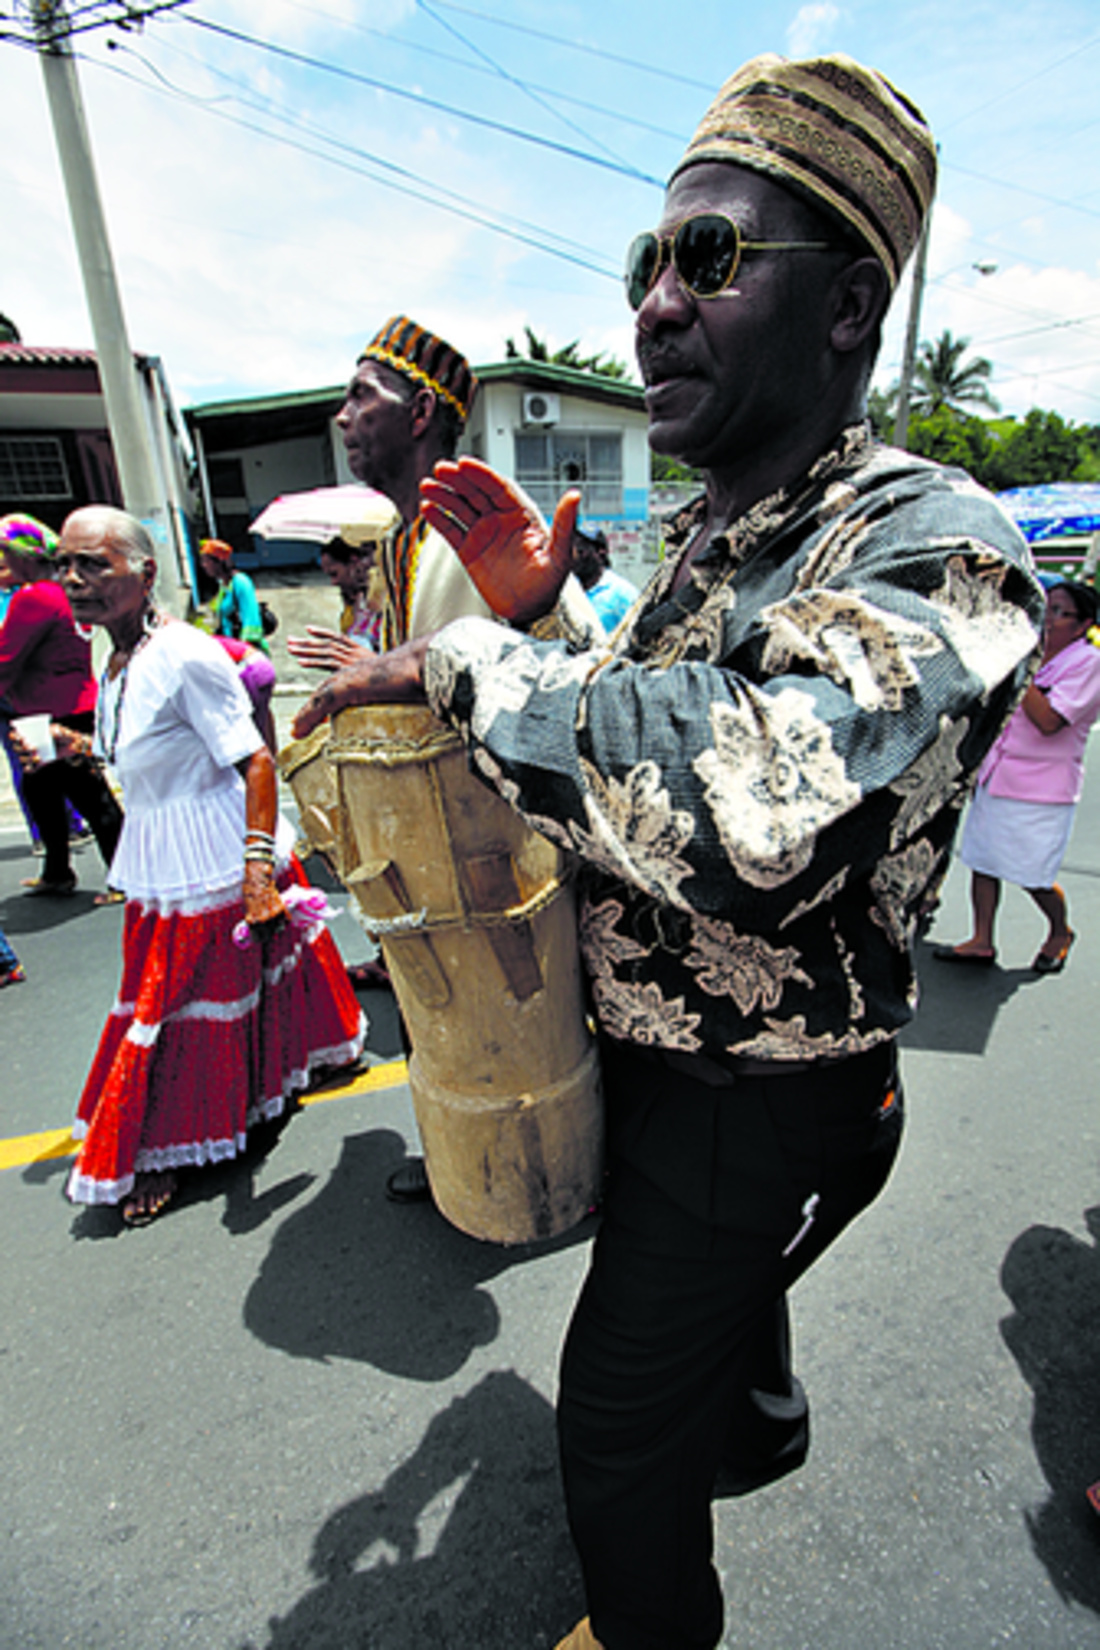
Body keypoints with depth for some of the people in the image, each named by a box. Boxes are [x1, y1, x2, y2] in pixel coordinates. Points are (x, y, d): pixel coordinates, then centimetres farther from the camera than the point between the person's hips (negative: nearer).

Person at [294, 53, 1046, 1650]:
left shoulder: (933, 541, -25)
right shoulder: (704, 535, 3)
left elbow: (760, 805, -45)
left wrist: (466, 660, -31)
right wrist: (535, 618, -7)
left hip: (766, 1100, -8)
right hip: (646, 1051, 8)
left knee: (618, 1415, 16)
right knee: (711, 1288, 35)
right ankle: (760, 1420, 70)